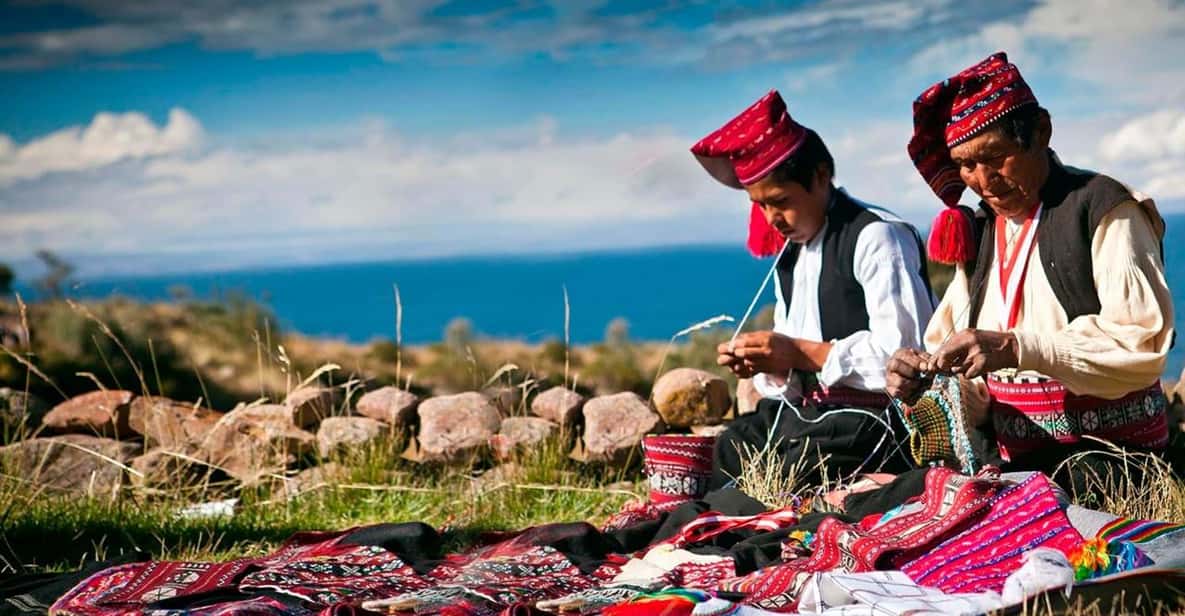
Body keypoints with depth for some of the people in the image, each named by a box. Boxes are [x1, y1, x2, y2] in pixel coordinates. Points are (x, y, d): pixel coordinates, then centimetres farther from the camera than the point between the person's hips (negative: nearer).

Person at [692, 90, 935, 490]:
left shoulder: (876, 238, -11)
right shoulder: (790, 251, 17)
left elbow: (905, 352, -20)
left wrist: (803, 354, -19)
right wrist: (767, 366, -5)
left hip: (872, 415, -9)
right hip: (806, 409, 9)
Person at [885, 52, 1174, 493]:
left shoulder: (1103, 210, -2)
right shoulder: (978, 235, 18)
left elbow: (1142, 341, -16)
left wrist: (1015, 348, -25)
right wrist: (925, 377, -9)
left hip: (1111, 468, -6)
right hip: (1015, 470, 6)